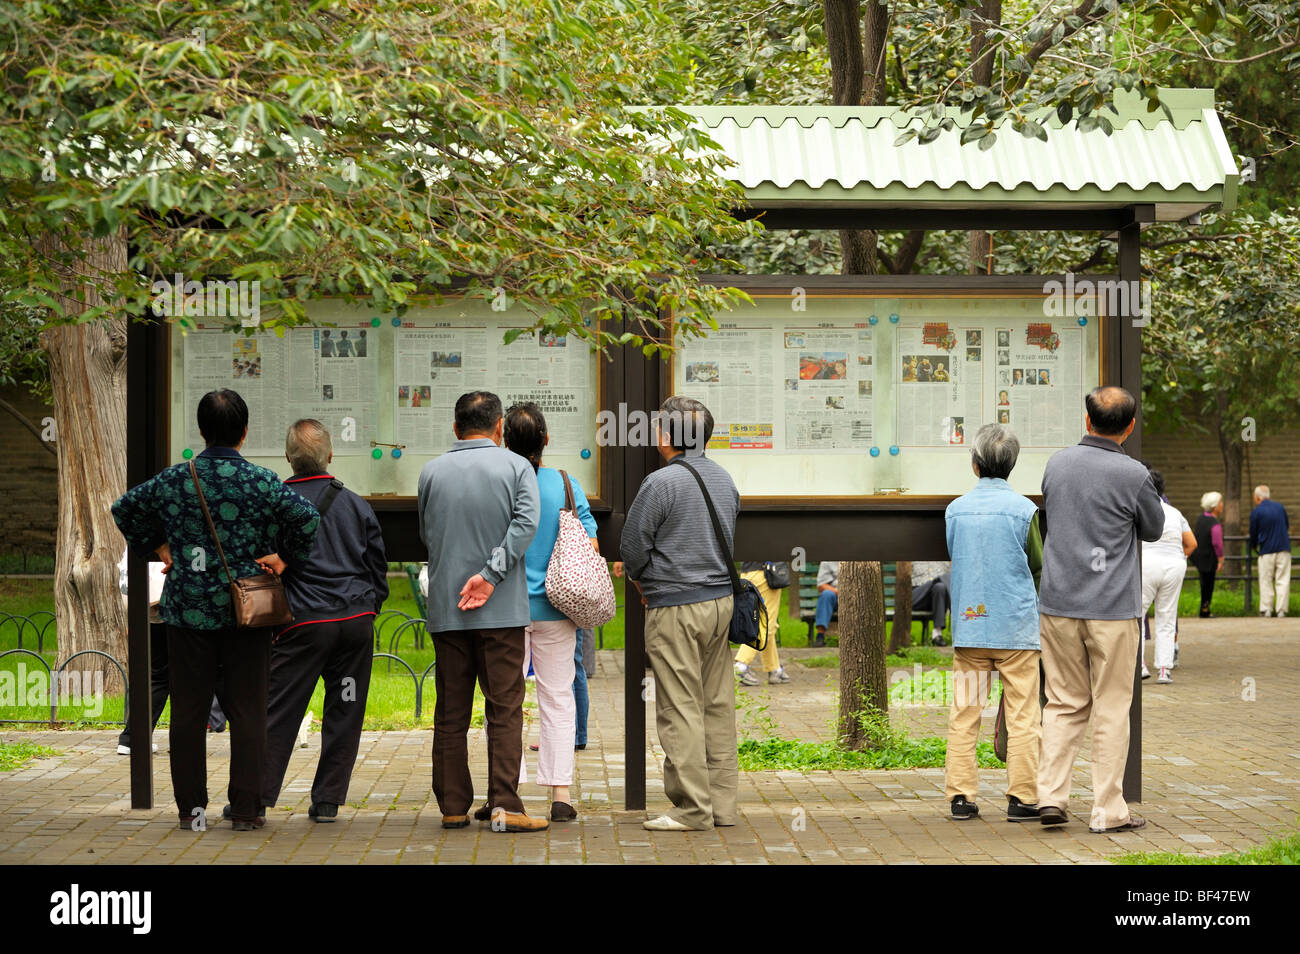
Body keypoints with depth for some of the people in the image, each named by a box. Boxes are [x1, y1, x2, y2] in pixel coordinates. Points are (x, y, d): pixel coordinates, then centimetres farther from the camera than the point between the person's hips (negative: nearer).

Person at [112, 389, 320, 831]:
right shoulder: (262, 481, -8)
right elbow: (307, 518, -17)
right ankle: (245, 809, 4)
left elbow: (123, 509, 13)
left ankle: (191, 806, 12)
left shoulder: (173, 480, 1)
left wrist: (157, 547, 17)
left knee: (189, 711, 9)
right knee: (247, 711, 4)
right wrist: (285, 558, -3)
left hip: (189, 612, 2)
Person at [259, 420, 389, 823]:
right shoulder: (355, 504, 7)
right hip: (357, 618, 3)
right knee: (344, 713, 8)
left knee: (279, 711, 2)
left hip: (304, 623, -3)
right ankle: (327, 800, 9)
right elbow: (378, 565, 11)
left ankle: (257, 795, 2)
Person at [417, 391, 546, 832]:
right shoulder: (516, 467, -2)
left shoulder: (431, 472, 5)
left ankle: (453, 807, 11)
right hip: (502, 611, -2)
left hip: (445, 609, 2)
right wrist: (490, 574, -16)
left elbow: (426, 535, 14)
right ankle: (504, 805, -7)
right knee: (504, 709, 0)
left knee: (450, 713, 8)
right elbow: (526, 522, -15)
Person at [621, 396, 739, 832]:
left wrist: (642, 580, 13)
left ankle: (692, 808, -2)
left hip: (675, 608, -7)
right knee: (717, 706, 10)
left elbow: (633, 548, -9)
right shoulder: (725, 480, 11)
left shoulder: (661, 483, -13)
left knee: (681, 710, -3)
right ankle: (722, 803, 14)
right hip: (721, 600, 7)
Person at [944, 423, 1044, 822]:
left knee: (964, 713, 6)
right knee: (1021, 715, 2)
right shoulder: (1023, 509, -6)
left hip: (968, 624, 3)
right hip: (1017, 625, -3)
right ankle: (1022, 797, 2)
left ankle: (960, 796, 6)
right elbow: (1038, 568, 3)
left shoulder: (955, 509, 2)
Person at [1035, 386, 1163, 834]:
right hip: (1111, 608, -4)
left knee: (1064, 703, 13)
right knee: (1111, 709, 4)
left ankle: (1051, 796, 4)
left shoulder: (1057, 463, 3)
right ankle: (1108, 810, 6)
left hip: (1058, 603, 4)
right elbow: (1154, 529, 5)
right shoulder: (1133, 474, -11)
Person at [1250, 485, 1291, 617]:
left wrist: (1254, 547, 23)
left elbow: (1253, 533, 3)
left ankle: (1266, 609, 5)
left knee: (1266, 582, 7)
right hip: (1284, 548, 2)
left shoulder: (1256, 512, -6)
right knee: (1283, 581, 2)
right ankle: (1281, 610, -2)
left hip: (1266, 551, -2)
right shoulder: (1280, 507, 5)